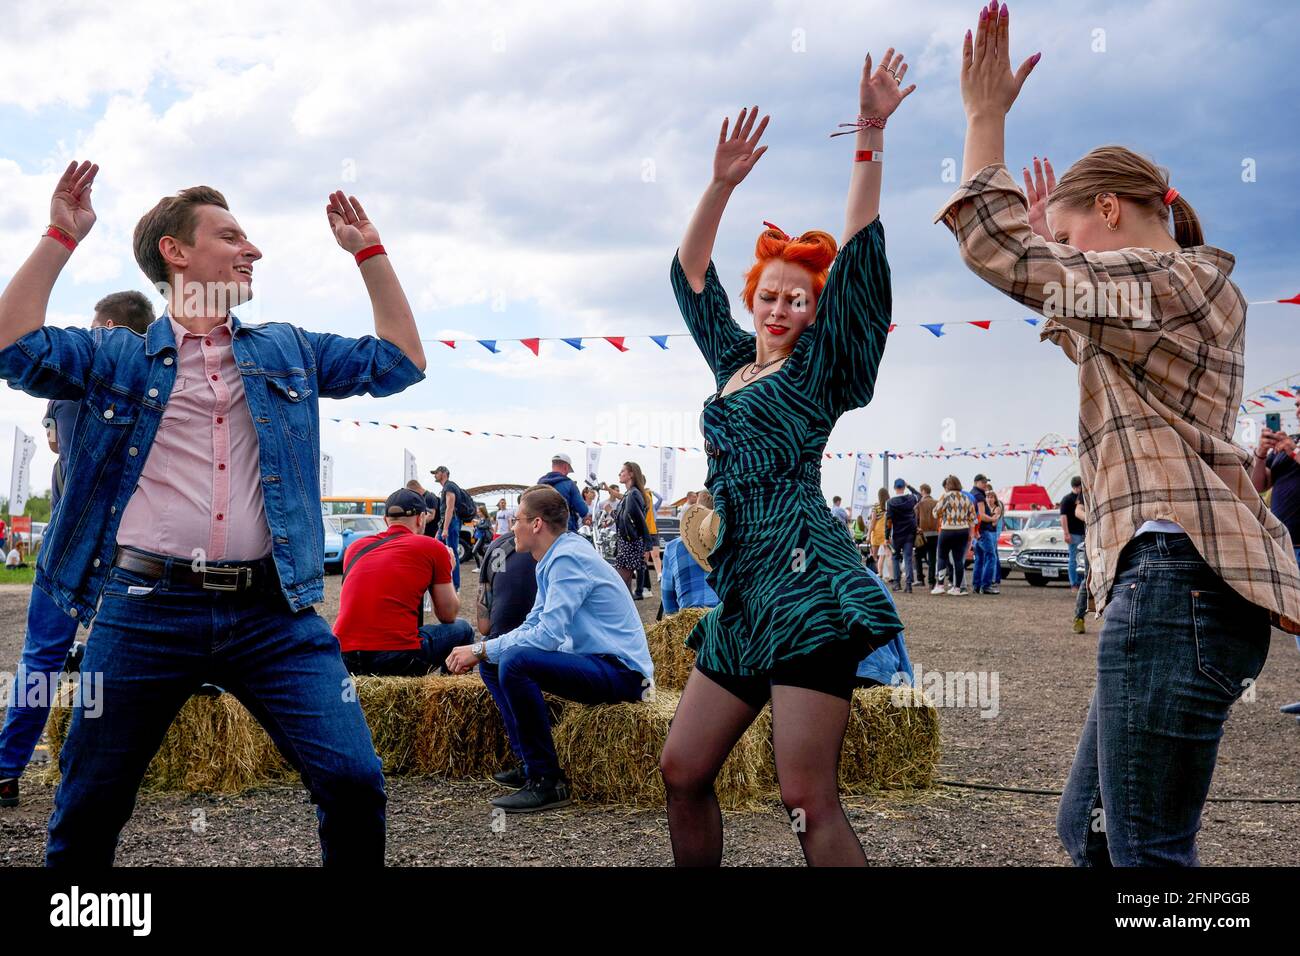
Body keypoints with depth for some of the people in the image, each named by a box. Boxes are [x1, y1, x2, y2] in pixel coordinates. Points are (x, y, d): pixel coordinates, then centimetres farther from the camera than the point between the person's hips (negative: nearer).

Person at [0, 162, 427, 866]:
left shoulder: (288, 351, 17)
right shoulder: (117, 356, 11)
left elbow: (400, 362, 17)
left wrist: (368, 251, 15)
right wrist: (59, 238, -3)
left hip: (274, 611, 1)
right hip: (146, 608, -1)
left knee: (354, 781, -9)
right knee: (88, 808, 10)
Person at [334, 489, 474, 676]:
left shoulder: (355, 547, 15)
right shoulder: (433, 548, 4)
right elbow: (448, 615, 11)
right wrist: (447, 572, 29)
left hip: (344, 659, 6)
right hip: (398, 659, -5)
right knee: (463, 630, 19)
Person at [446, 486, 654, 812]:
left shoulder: (568, 558, -18)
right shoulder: (553, 559, 13)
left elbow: (548, 635, -26)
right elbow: (533, 626, 18)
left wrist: (481, 649, -17)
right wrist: (482, 651, 2)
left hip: (622, 671, -10)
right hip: (593, 663, 10)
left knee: (514, 662, -29)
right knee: (492, 662, 10)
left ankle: (547, 782, -19)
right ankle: (530, 763, 11)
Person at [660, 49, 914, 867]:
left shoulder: (821, 368, 2)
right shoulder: (735, 364, 18)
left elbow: (860, 255, -5)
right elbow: (691, 275, 22)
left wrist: (871, 135, -7)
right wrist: (722, 184, 14)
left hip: (806, 586, -7)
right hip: (743, 594, 7)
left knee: (809, 800, -10)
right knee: (683, 771, 8)